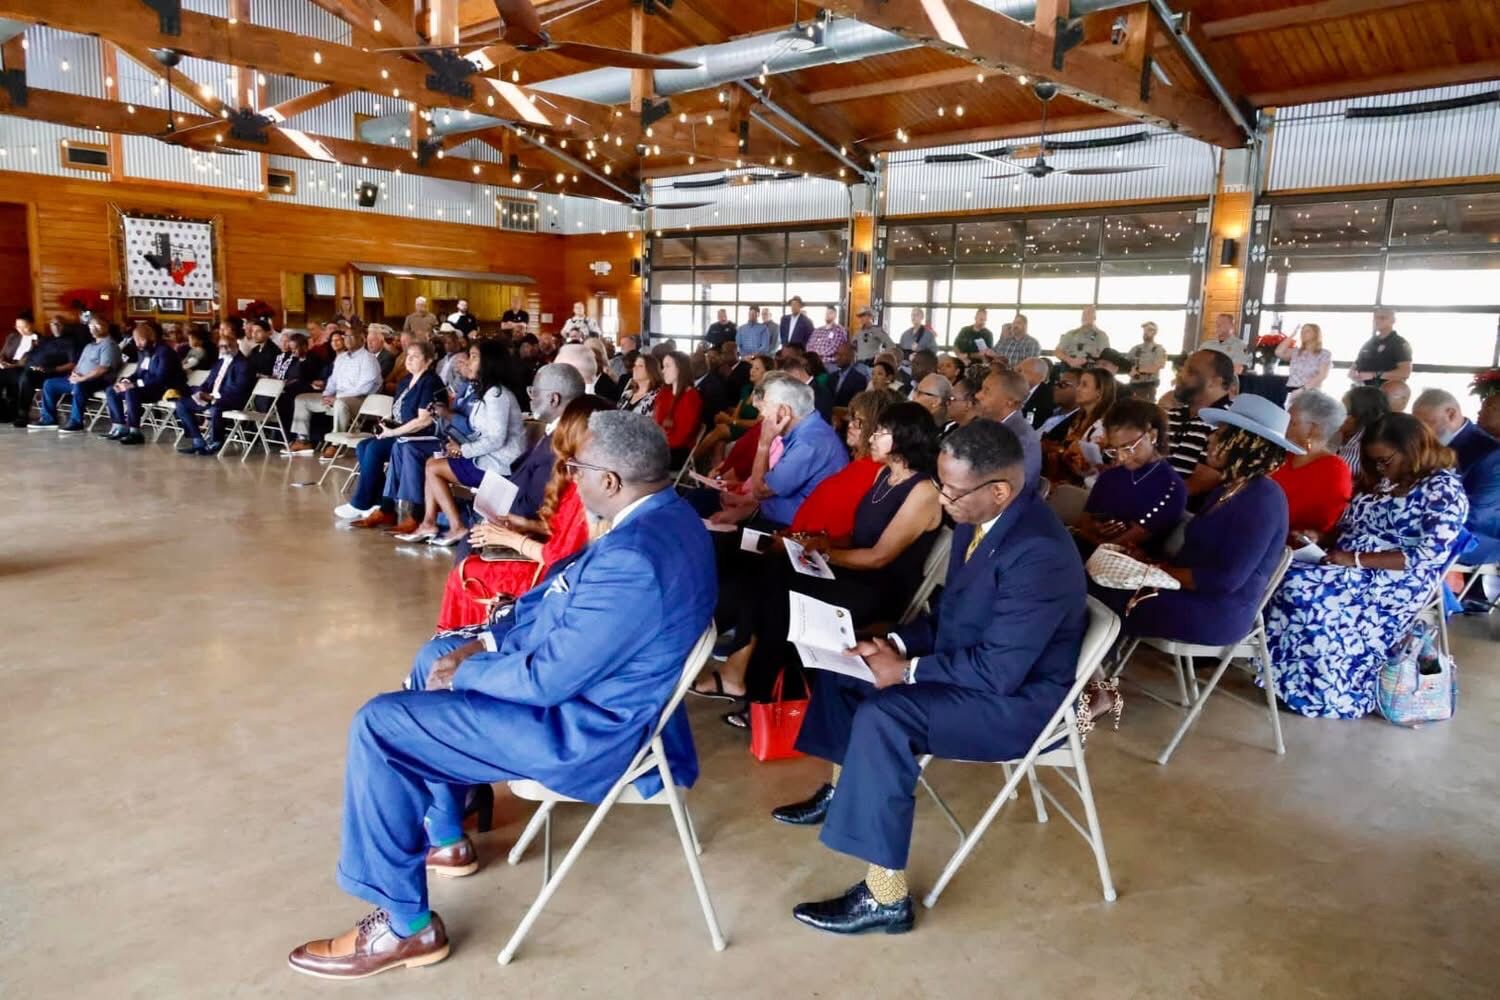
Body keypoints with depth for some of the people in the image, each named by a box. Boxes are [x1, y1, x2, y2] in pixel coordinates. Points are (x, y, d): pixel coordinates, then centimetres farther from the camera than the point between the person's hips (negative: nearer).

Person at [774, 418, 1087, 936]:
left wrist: (907, 670, -21)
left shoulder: (1038, 553, -30)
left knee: (883, 717, -28)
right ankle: (841, 790, 29)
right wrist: (896, 643, -5)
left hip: (1017, 699, -10)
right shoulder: (980, 520, -3)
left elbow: (1000, 670, -29)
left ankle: (886, 897, -16)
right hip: (969, 665, 10)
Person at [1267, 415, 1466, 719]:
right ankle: (1275, 668, -14)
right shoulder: (1379, 481, 16)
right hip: (1349, 568, 8)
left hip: (1393, 584, -8)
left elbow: (1428, 555, -18)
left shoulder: (1443, 488, -8)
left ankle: (1309, 688, -14)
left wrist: (1356, 559, -21)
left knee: (1302, 589, -28)